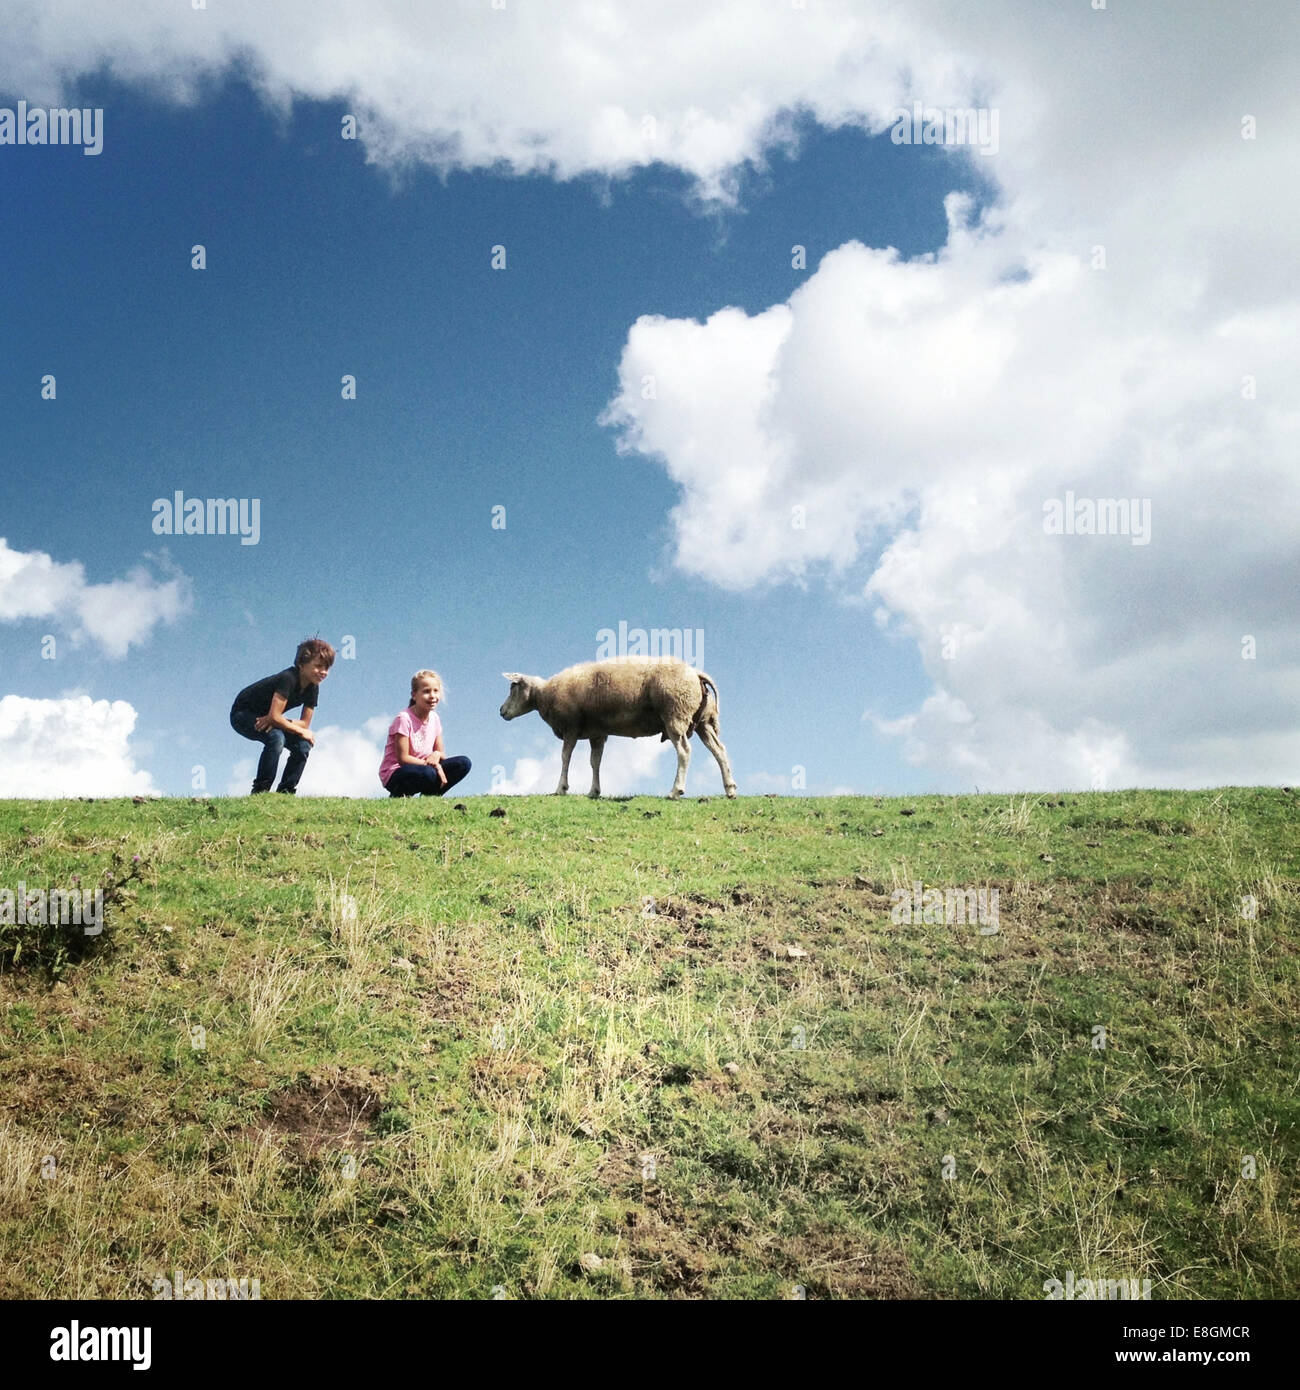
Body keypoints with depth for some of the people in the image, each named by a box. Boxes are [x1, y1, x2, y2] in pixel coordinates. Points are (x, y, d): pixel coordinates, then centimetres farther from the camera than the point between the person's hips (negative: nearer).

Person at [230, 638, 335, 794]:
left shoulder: (312, 687, -9)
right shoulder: (288, 678, -32)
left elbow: (305, 723, -9)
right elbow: (275, 716, -36)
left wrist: (275, 721, -25)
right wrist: (301, 731, -23)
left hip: (265, 718, 8)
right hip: (243, 714, -8)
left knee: (304, 744, -10)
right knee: (276, 737, -33)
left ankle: (285, 792, -3)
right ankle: (260, 792, -25)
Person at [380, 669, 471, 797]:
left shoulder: (434, 719, 4)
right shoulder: (404, 719, -17)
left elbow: (441, 753, 8)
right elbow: (403, 758, -19)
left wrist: (437, 754, -17)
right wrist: (432, 764, -21)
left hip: (421, 768, 7)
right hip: (395, 775, -7)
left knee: (464, 763, -9)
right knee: (427, 773, -39)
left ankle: (429, 796, -2)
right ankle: (397, 796, -12)